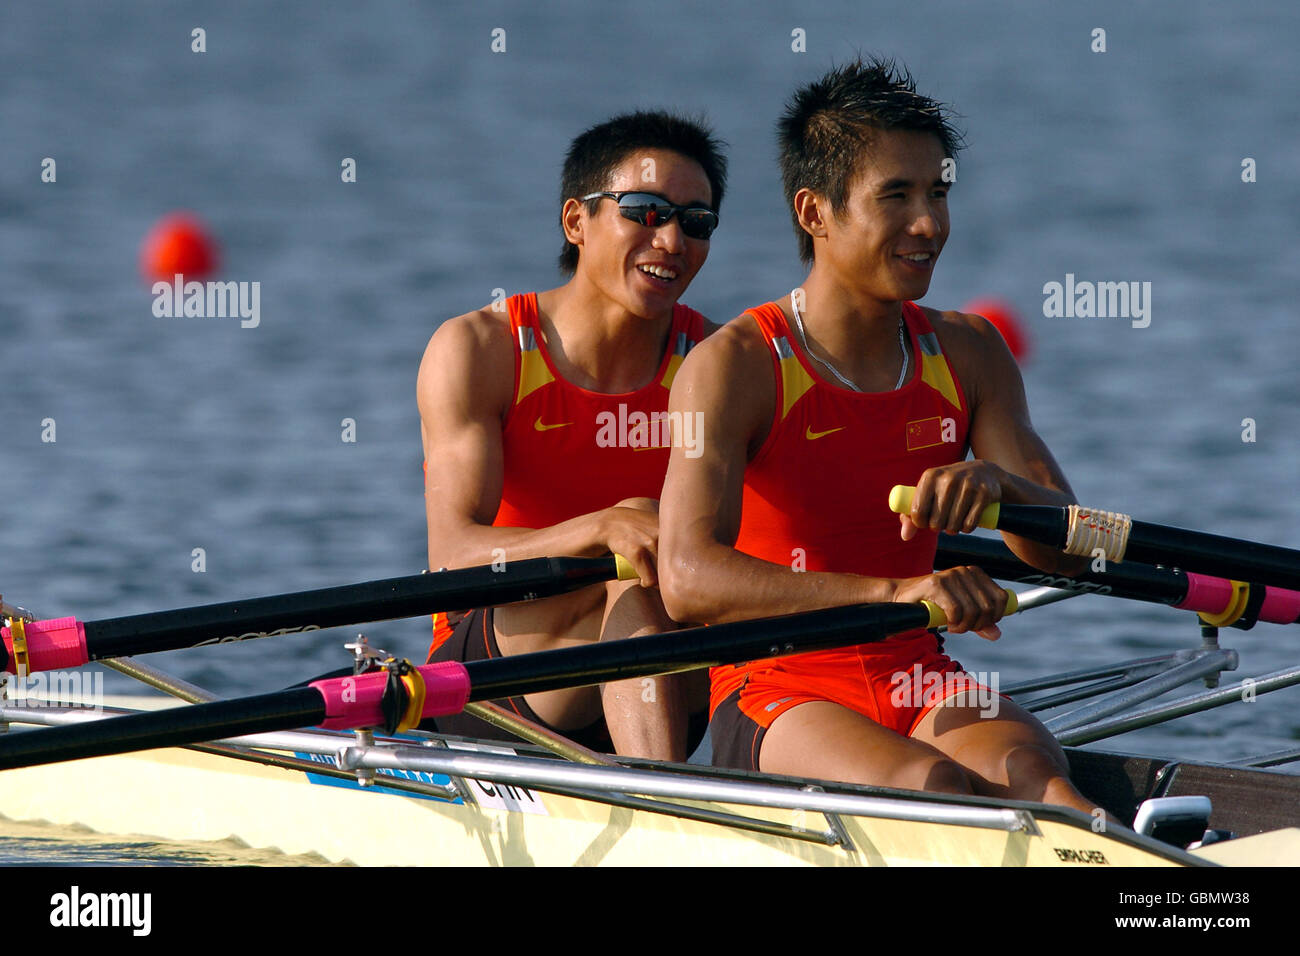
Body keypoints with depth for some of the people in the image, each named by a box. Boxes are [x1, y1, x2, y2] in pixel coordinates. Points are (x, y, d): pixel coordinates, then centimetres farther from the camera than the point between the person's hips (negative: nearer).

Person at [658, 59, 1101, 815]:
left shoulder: (967, 354, 11)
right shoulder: (735, 366, -7)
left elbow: (1070, 549, 6)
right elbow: (687, 580, -22)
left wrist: (1002, 485, -19)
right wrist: (895, 593, -35)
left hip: (924, 692, 4)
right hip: (774, 701, -4)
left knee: (1026, 765, -31)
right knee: (933, 784, -34)